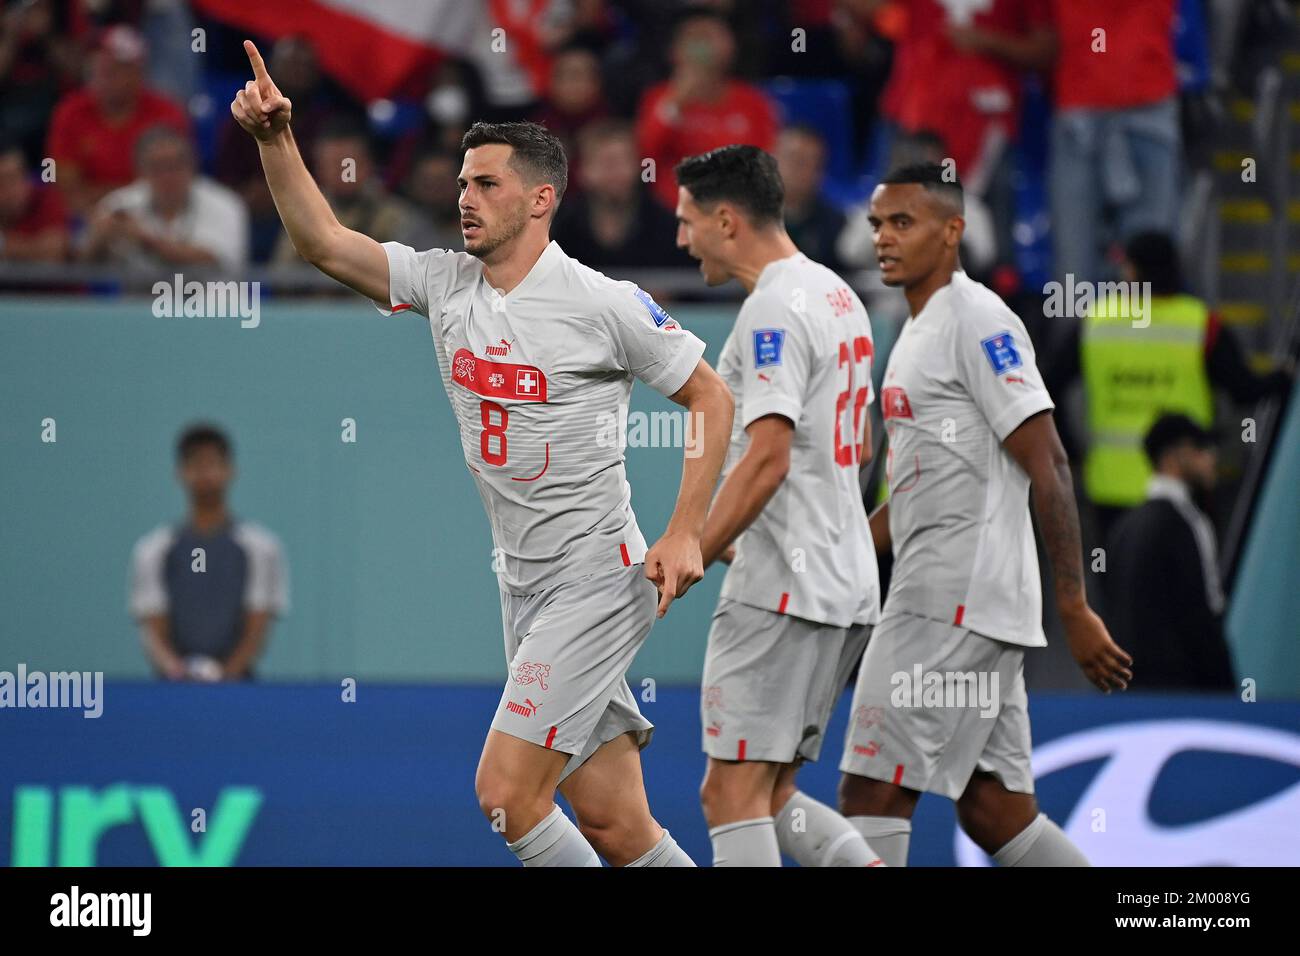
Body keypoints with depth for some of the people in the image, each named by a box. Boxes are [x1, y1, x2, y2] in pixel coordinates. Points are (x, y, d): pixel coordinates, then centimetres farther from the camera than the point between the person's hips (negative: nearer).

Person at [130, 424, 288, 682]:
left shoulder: (260, 547, 6)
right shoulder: (152, 550, 10)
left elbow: (257, 631, 1)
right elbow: (153, 632, 4)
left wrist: (226, 674, -15)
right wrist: (173, 667, -18)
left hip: (235, 683, -1)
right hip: (176, 688, 1)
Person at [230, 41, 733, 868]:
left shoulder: (605, 304, -11)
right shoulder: (444, 285, 6)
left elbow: (711, 397, -5)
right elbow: (323, 241, 3)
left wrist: (685, 534, -12)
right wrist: (276, 139, -11)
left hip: (597, 576, -7)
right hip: (525, 584, 7)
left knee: (505, 791, -15)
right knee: (615, 828, 5)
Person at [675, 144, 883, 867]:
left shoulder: (775, 309, -14)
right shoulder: (838, 296, 17)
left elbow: (768, 459, -22)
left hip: (781, 591, -10)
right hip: (848, 588, 10)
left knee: (733, 794, -8)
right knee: (769, 796, 12)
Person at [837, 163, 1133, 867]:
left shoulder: (976, 320, -10)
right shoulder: (917, 333, 20)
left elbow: (1046, 466, -15)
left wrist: (1075, 611, -19)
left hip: (959, 601, -10)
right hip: (939, 595, 10)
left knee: (873, 789, -10)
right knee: (992, 809, 7)